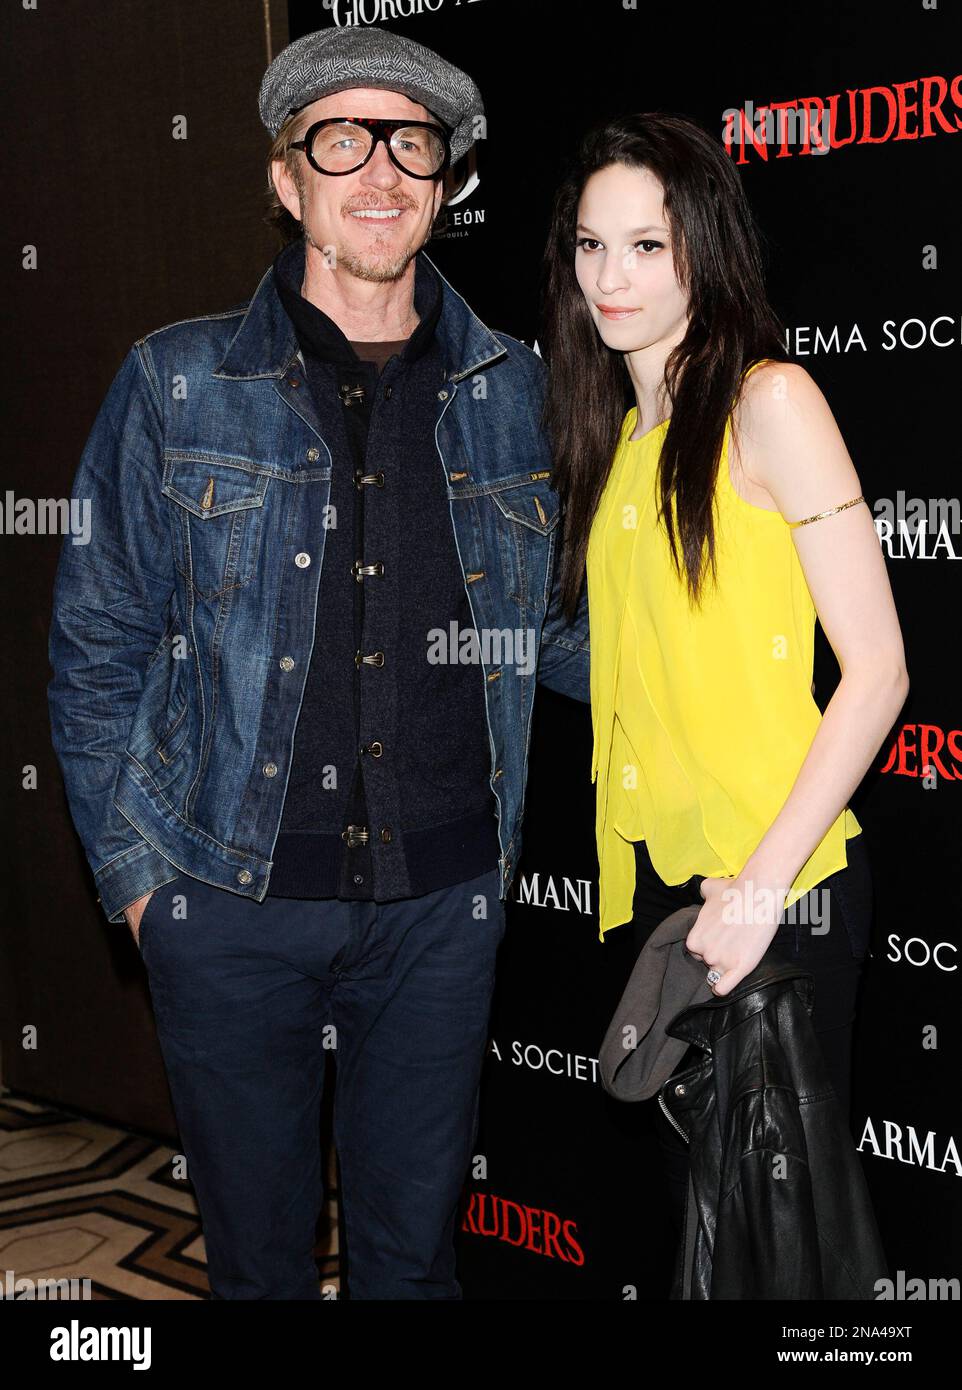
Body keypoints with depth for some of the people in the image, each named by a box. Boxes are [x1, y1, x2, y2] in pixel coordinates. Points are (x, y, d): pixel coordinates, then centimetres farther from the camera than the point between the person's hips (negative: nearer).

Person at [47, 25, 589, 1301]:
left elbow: (550, 631, 12)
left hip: (442, 899, 2)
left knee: (415, 1239, 15)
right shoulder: (178, 385, -1)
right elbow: (98, 645, 2)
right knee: (259, 1246, 13)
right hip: (232, 899, -1)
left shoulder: (516, 393, 4)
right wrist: (132, 868, -2)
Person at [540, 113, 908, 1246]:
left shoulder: (769, 400, -9)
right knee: (689, 1183, 16)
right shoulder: (617, 432, 13)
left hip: (777, 883, -7)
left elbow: (877, 667, -14)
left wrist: (764, 884, -19)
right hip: (655, 874, 7)